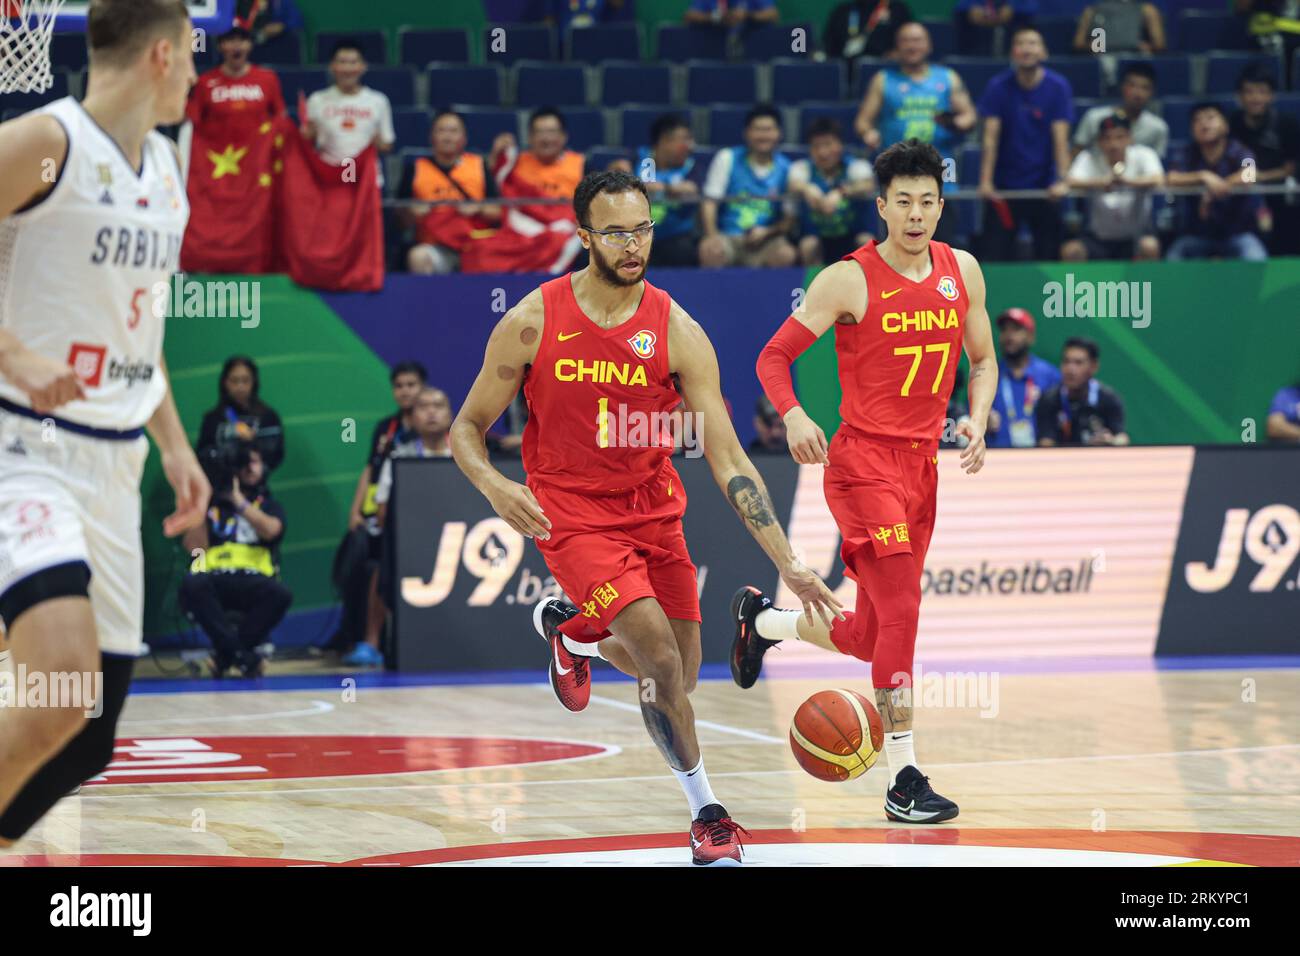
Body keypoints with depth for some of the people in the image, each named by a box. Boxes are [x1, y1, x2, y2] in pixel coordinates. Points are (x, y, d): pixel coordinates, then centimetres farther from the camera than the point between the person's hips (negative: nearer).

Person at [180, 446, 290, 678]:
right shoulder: (214, 503, 19)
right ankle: (242, 655, -33)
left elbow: (270, 530, -3)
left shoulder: (269, 505, 22)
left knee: (281, 595, -35)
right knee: (192, 585, -37)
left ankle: (225, 654, -22)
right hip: (214, 578, 0)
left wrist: (239, 502, -3)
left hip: (253, 580, 0)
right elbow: (193, 546, 5)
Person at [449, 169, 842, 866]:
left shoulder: (678, 333, -12)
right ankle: (706, 814, -4)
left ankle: (571, 629, 44)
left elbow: (726, 460, -11)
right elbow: (466, 427, -4)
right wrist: (495, 487, -27)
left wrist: (789, 565, -17)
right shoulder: (532, 323, -14)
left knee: (679, 676, 14)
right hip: (574, 516, -4)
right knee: (661, 658, -21)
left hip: (655, 513, 4)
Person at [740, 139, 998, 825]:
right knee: (901, 610, -18)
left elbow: (983, 361, 17)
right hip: (864, 462, -6)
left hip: (922, 463, 6)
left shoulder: (961, 270, 7)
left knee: (867, 637, 13)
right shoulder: (849, 280, -9)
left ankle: (760, 620, 42)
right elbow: (774, 357, -5)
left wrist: (977, 420, -3)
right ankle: (902, 779, -15)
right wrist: (793, 417, -24)